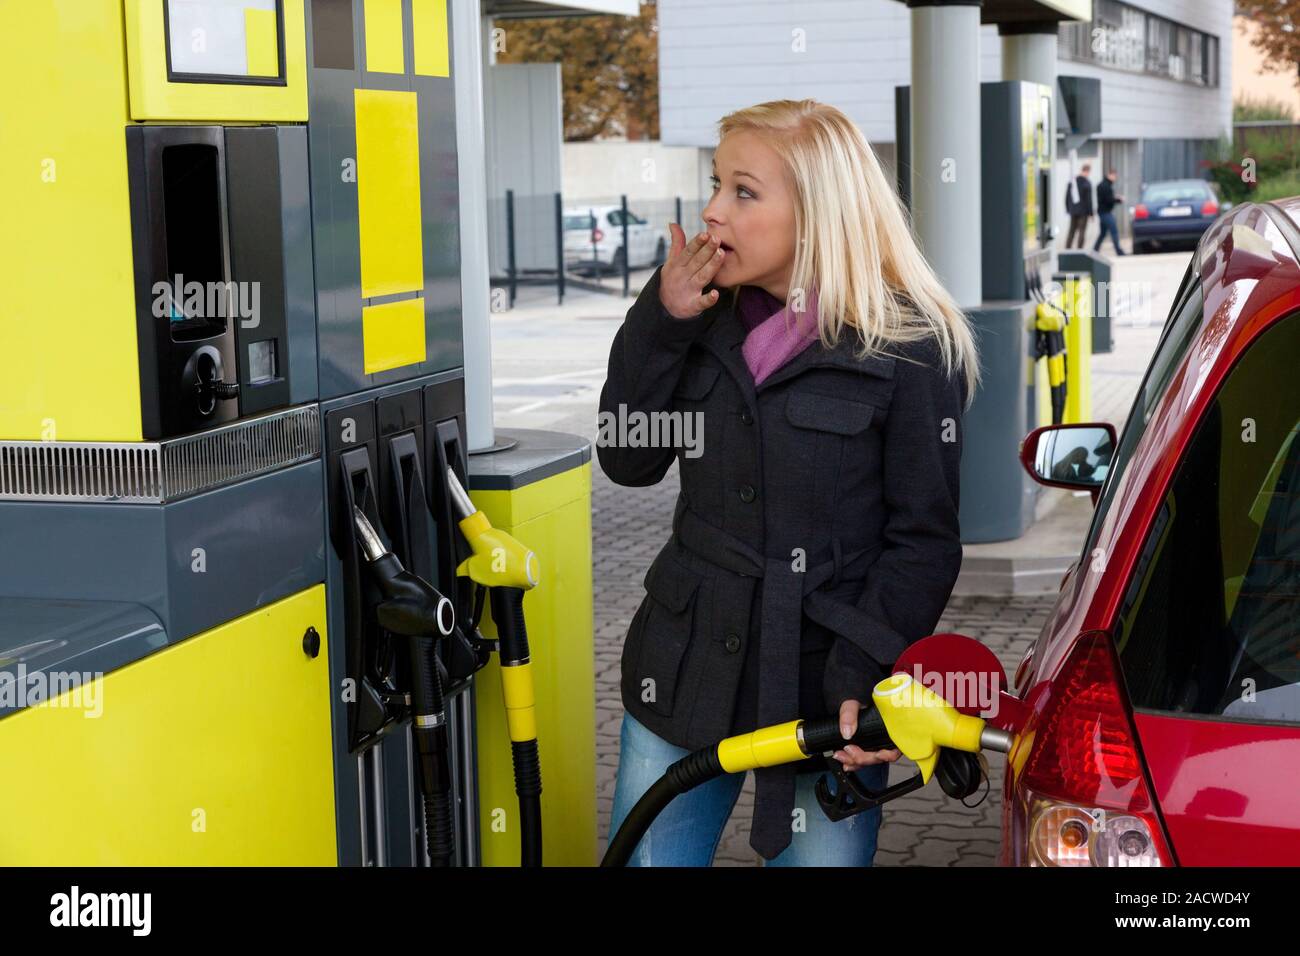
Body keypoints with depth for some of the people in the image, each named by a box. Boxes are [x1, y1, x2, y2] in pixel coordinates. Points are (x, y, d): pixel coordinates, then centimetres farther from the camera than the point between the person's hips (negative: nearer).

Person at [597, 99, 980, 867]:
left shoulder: (913, 348, -10)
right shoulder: (710, 317, 5)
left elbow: (924, 539, -9)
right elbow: (629, 460, 3)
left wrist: (863, 679, -18)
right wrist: (661, 323, -8)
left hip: (821, 694, -4)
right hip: (683, 677, 5)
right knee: (649, 855, 13)